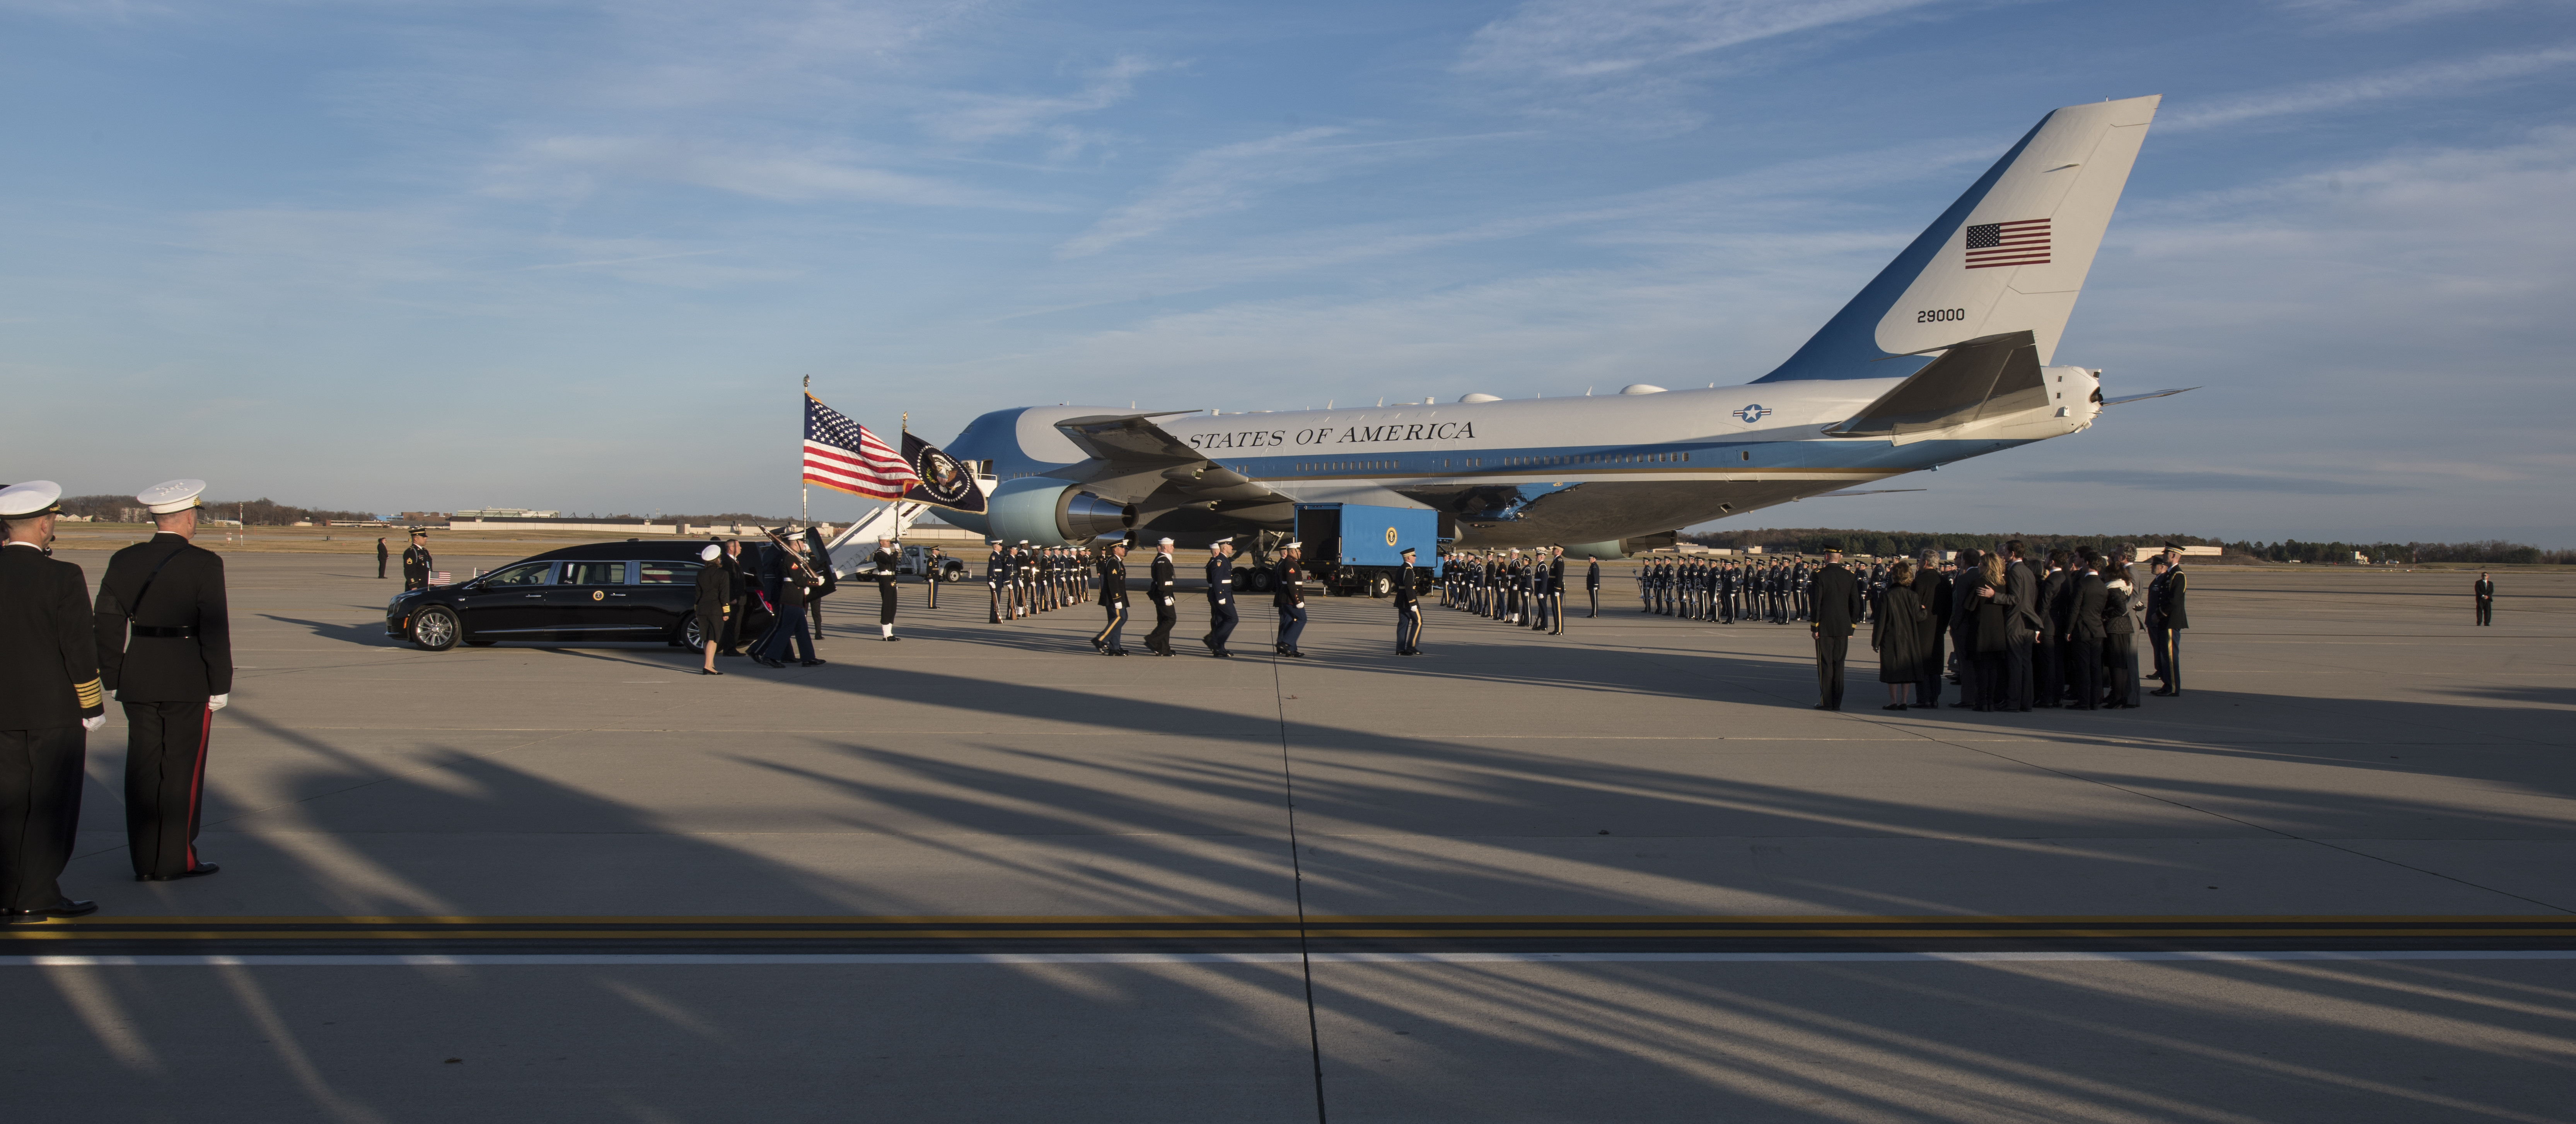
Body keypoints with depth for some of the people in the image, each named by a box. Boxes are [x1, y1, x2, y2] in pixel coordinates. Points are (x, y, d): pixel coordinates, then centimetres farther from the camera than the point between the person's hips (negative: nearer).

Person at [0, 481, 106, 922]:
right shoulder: (62, 577, -13)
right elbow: (80, 649, -13)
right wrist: (93, 706, -4)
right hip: (54, 708, -5)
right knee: (50, 804, 2)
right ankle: (35, 899, 4)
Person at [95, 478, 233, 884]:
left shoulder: (124, 561, 4)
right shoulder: (204, 564, -10)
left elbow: (108, 624, 4)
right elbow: (214, 630, -12)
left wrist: (113, 680, 11)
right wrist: (220, 685, -6)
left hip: (137, 682, 5)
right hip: (189, 683, -4)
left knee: (143, 769, 10)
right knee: (182, 770, 5)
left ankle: (145, 861, 16)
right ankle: (175, 859, 8)